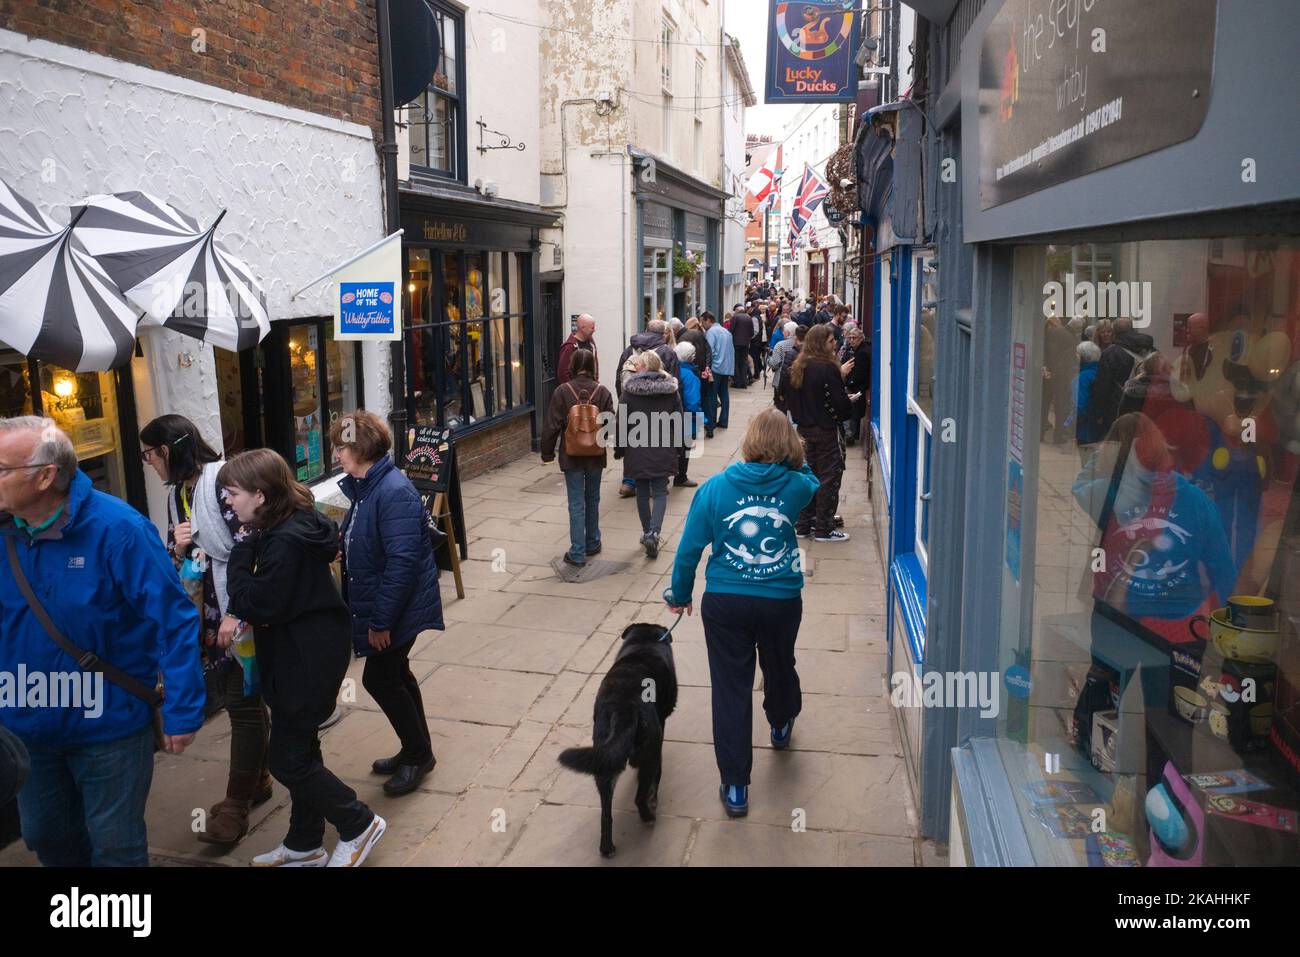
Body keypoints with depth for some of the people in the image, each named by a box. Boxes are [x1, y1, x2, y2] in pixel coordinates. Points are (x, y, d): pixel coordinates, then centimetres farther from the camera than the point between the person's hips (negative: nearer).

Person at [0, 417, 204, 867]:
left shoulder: (117, 529, -23)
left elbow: (174, 619, -20)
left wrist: (183, 709, -21)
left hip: (109, 725, -5)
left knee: (115, 848, 11)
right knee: (47, 840, 25)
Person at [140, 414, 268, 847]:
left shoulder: (221, 480, -14)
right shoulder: (177, 494, 11)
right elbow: (176, 563, 17)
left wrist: (237, 612, -21)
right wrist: (178, 549, -7)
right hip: (208, 613, 7)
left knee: (243, 701, 0)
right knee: (244, 697, 15)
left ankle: (236, 805, 8)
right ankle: (258, 780, 29)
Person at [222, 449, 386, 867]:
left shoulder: (285, 541, -25)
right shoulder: (292, 524, 6)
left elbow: (255, 605, -23)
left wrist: (241, 555, -13)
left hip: (306, 661, -10)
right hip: (304, 655, 10)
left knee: (287, 759, 2)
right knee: (300, 750, 19)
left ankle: (359, 825, 16)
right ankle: (304, 845, 33)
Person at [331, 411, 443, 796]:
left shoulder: (395, 492, -25)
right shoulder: (365, 487, 6)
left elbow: (402, 562, -28)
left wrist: (381, 620, -24)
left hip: (398, 608, -10)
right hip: (377, 605, 10)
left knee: (379, 678, 0)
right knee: (395, 675, 18)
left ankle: (418, 754, 18)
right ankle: (415, 751, 34)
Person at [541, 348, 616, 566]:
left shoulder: (561, 392, -10)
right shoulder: (602, 392, -5)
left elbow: (552, 426, -8)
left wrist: (547, 453, 2)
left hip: (571, 456, -2)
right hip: (596, 455, 2)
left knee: (576, 504, 1)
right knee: (592, 499, 19)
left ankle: (577, 553, 0)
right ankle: (593, 544, 30)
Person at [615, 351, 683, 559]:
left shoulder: (630, 390, -8)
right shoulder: (671, 389, -1)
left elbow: (622, 422, -6)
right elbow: (678, 421, 5)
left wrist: (619, 450, 6)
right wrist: (677, 446, 17)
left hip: (637, 450, -1)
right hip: (663, 450, 1)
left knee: (642, 492, 14)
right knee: (660, 492, 4)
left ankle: (647, 532, 22)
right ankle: (654, 532, -14)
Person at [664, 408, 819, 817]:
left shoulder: (715, 488, -8)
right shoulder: (796, 487, -7)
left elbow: (690, 548, -3)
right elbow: (810, 479, 21)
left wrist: (680, 594, 8)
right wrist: (791, 457, 12)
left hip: (725, 603, -1)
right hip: (782, 601, 2)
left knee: (731, 689, 5)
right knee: (779, 667, 28)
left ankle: (735, 787, 8)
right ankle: (781, 727, 58)